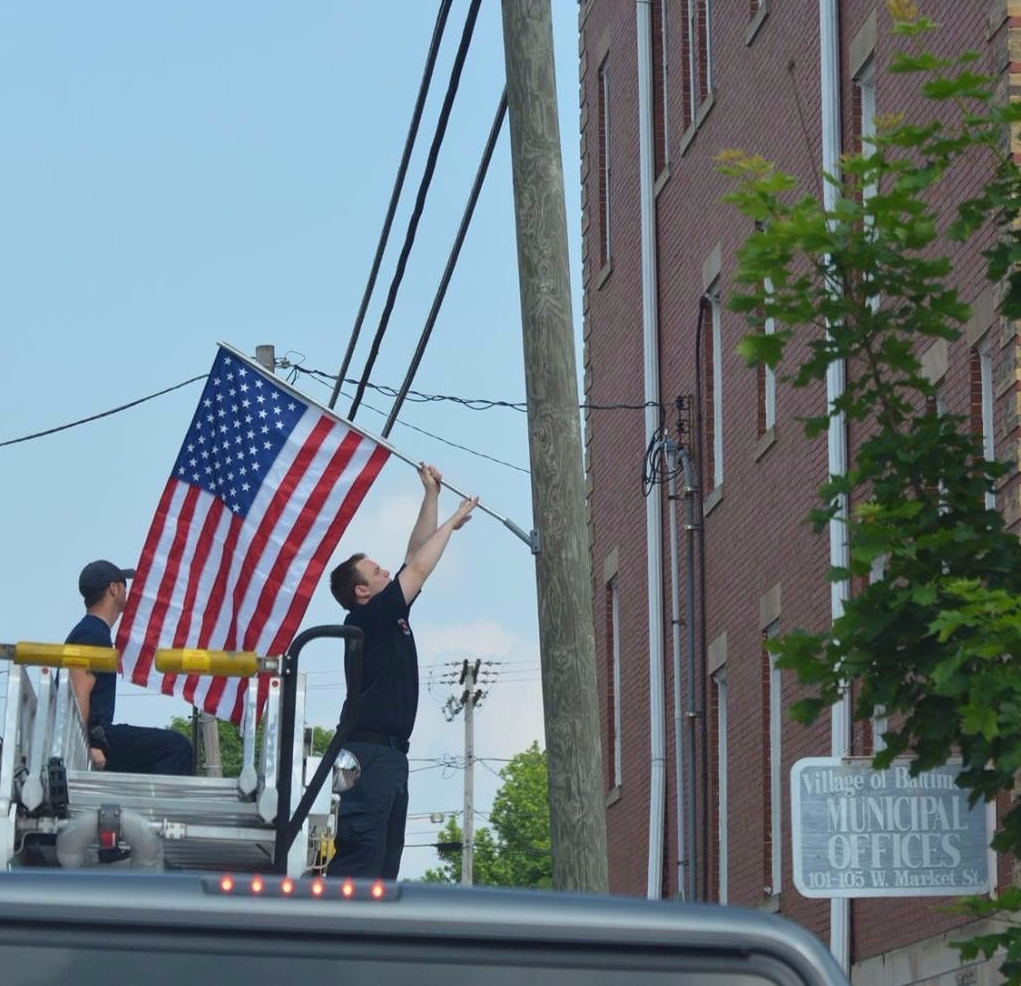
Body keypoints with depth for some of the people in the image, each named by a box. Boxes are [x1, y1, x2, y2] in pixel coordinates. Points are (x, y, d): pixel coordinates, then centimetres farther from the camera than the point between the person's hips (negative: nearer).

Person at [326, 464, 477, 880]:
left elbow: (415, 557, 22)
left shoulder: (390, 617, 19)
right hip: (368, 751, -10)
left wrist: (432, 495, 21)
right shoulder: (366, 618, -6)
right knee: (357, 858, -18)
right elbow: (419, 568, -7)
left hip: (391, 753, 10)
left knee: (383, 864, 4)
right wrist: (452, 523, 5)